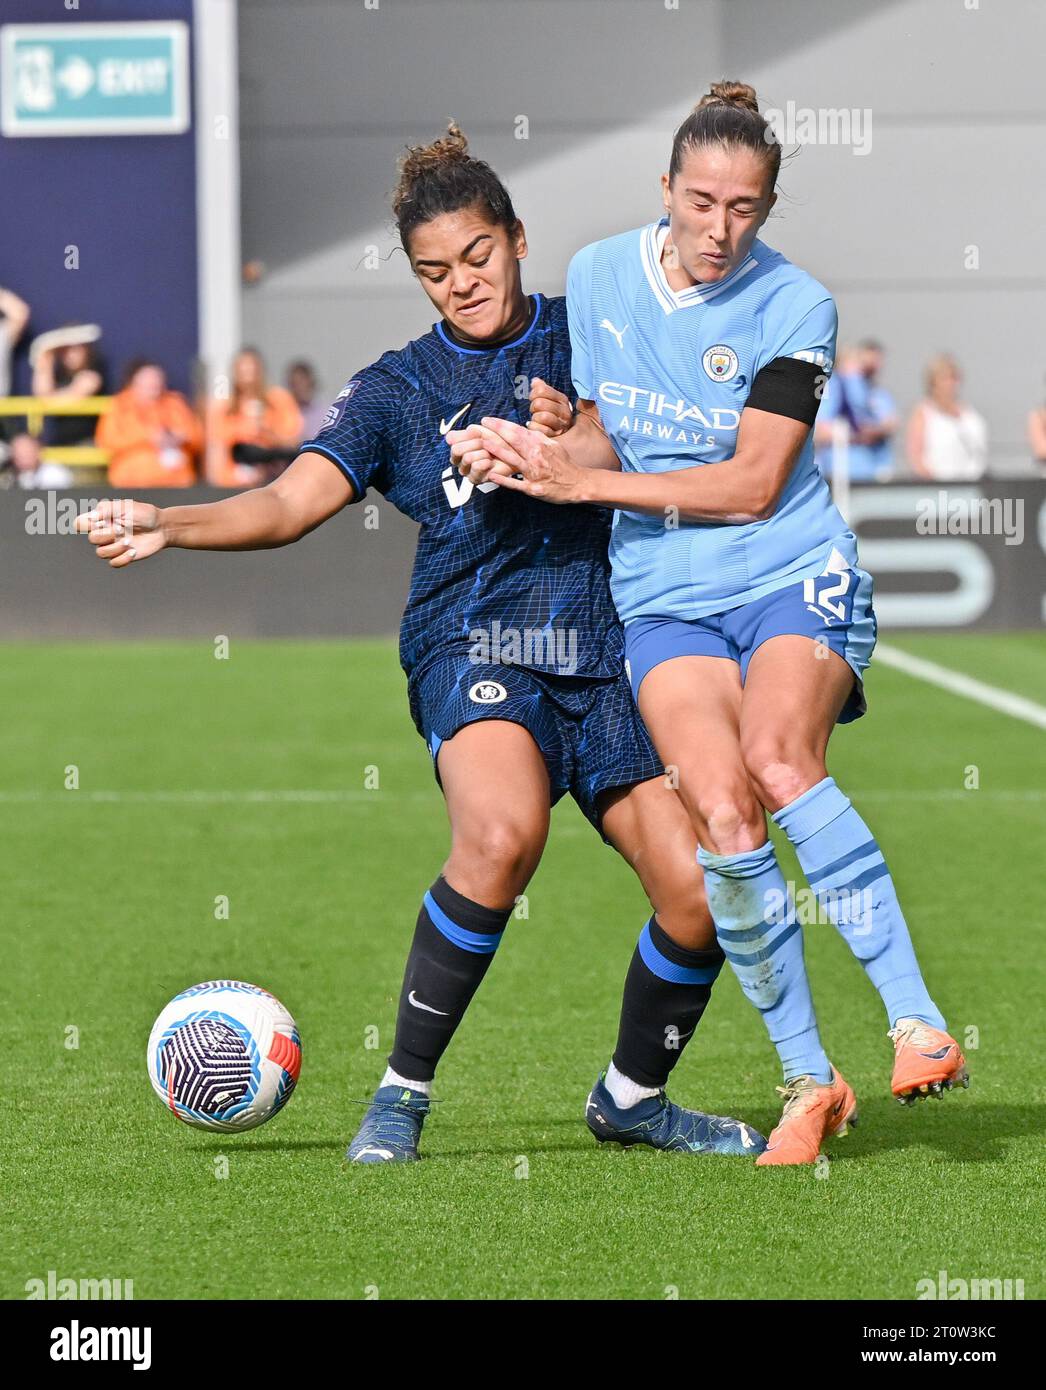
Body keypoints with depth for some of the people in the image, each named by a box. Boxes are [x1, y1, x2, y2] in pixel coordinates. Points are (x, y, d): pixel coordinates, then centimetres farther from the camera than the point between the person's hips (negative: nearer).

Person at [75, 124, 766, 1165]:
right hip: (473, 641, -2)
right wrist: (163, 526, -18)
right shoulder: (395, 391, 8)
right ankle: (403, 1089, -18)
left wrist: (576, 436, -8)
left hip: (604, 654, 2)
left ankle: (631, 1096, 17)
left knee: (699, 891, -11)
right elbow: (289, 503, -1)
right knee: (503, 831, -33)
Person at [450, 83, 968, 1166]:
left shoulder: (795, 308, -7)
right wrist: (543, 453, -6)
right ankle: (807, 1083, -10)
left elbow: (754, 485, -10)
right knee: (719, 810, -20)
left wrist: (580, 483, -13)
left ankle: (918, 1024, -27)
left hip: (794, 573, -3)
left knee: (777, 759, -31)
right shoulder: (597, 276, 5)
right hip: (663, 598, 3)